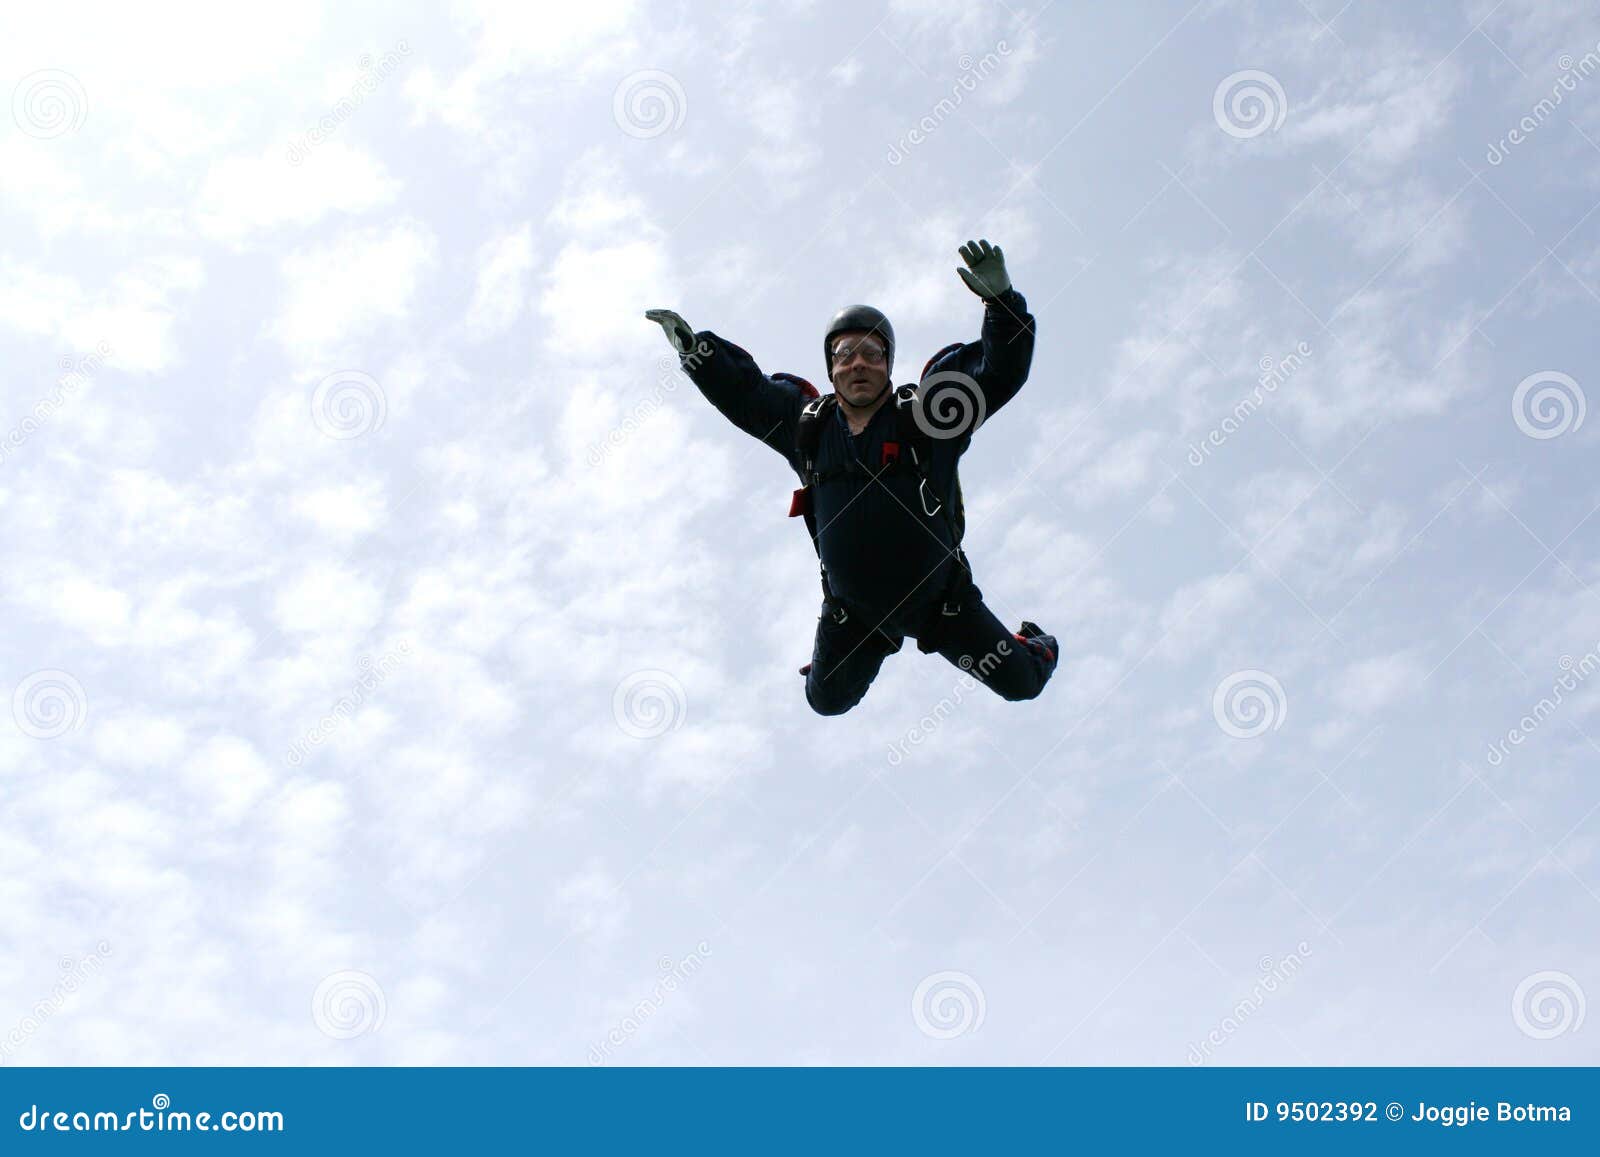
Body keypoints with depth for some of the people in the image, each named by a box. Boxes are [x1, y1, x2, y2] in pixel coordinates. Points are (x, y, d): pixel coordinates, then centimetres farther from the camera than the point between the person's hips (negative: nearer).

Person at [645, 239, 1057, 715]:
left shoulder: (925, 413, -15)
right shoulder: (808, 426, -5)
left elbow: (1001, 371, -21)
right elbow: (740, 389, 7)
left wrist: (1000, 298, -35)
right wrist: (693, 348, -5)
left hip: (941, 598, -2)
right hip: (853, 608, 3)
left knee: (1022, 683, 9)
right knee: (827, 701, 22)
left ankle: (1035, 647, 46)